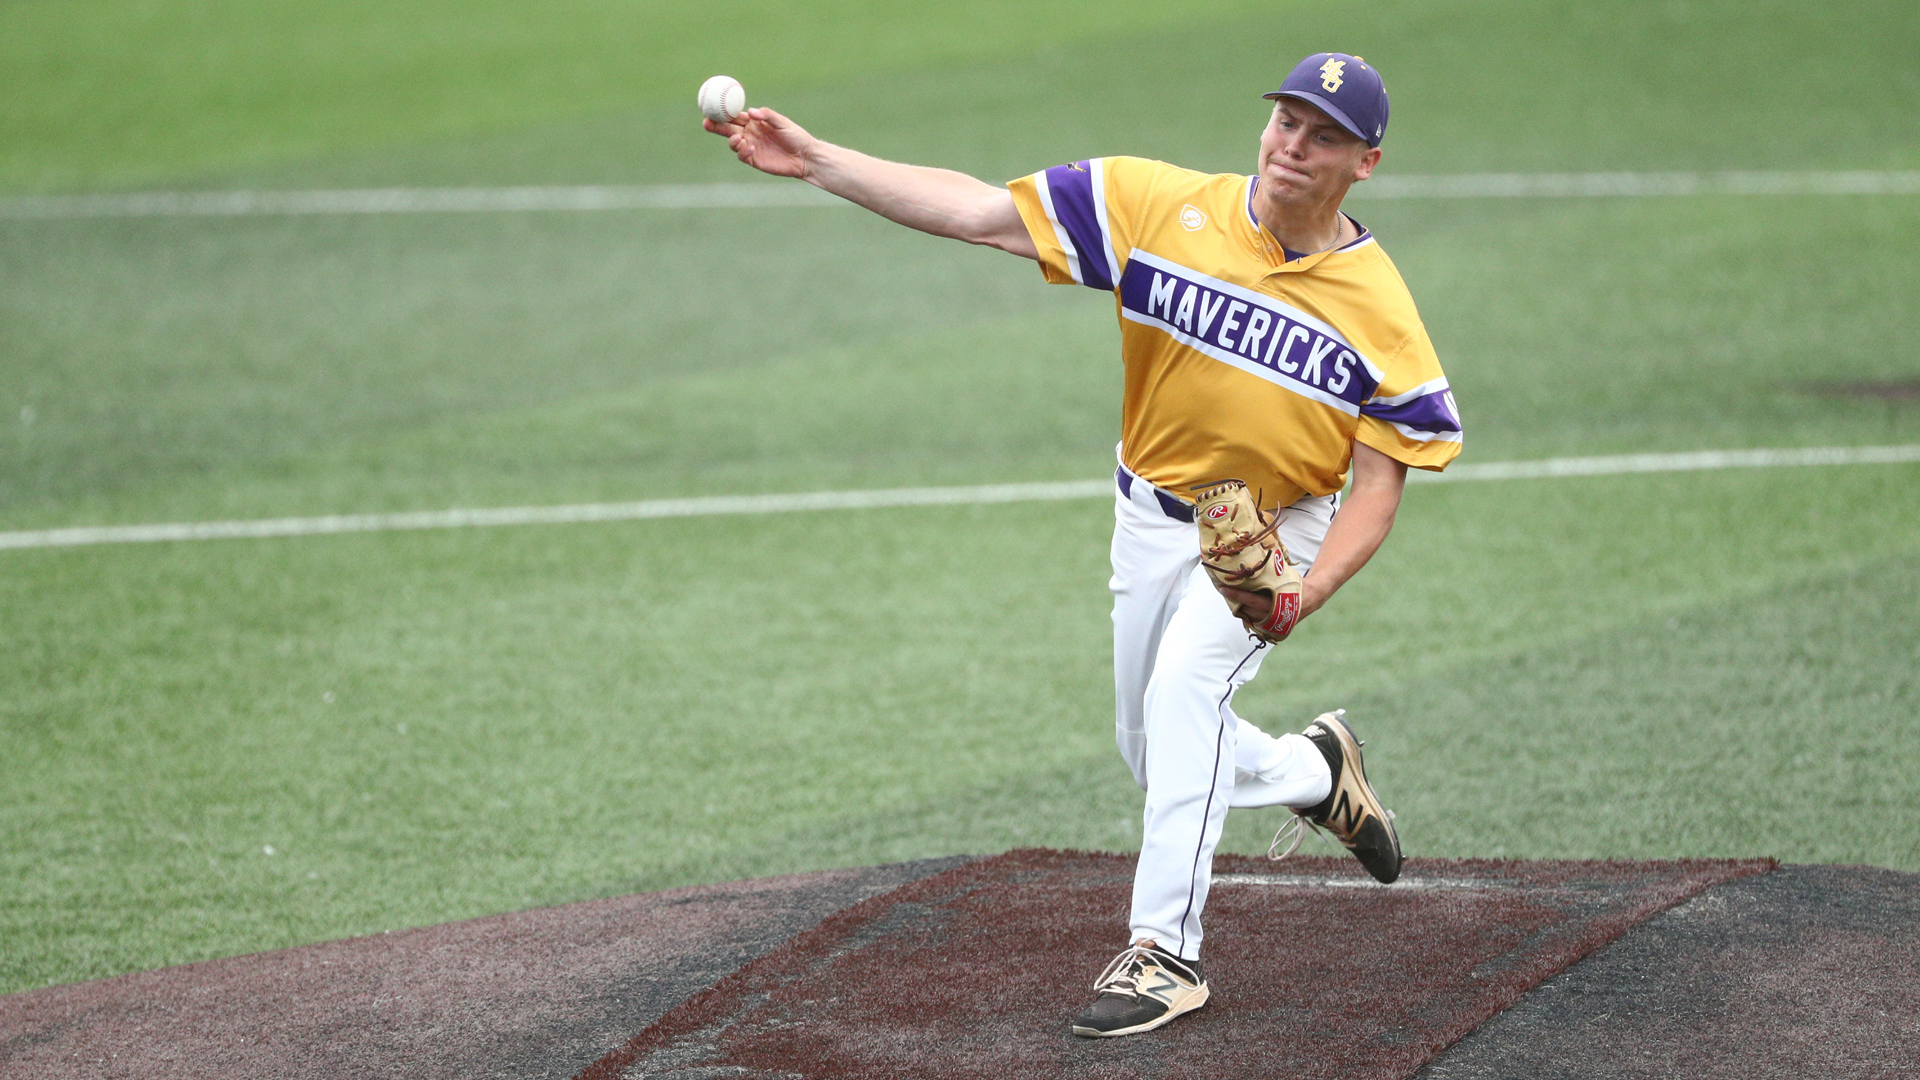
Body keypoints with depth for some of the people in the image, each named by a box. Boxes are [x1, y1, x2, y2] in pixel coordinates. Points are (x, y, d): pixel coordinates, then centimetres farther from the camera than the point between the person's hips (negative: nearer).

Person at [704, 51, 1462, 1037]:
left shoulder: (1380, 310, -18)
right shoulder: (1165, 207, -17)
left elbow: (1378, 481, -14)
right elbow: (982, 213, -19)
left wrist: (1306, 592, -32)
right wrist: (816, 163, -28)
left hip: (1273, 531, -4)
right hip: (1150, 518, 4)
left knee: (1183, 685, -28)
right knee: (1159, 761, 14)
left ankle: (1164, 949, -22)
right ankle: (1317, 773, 45)